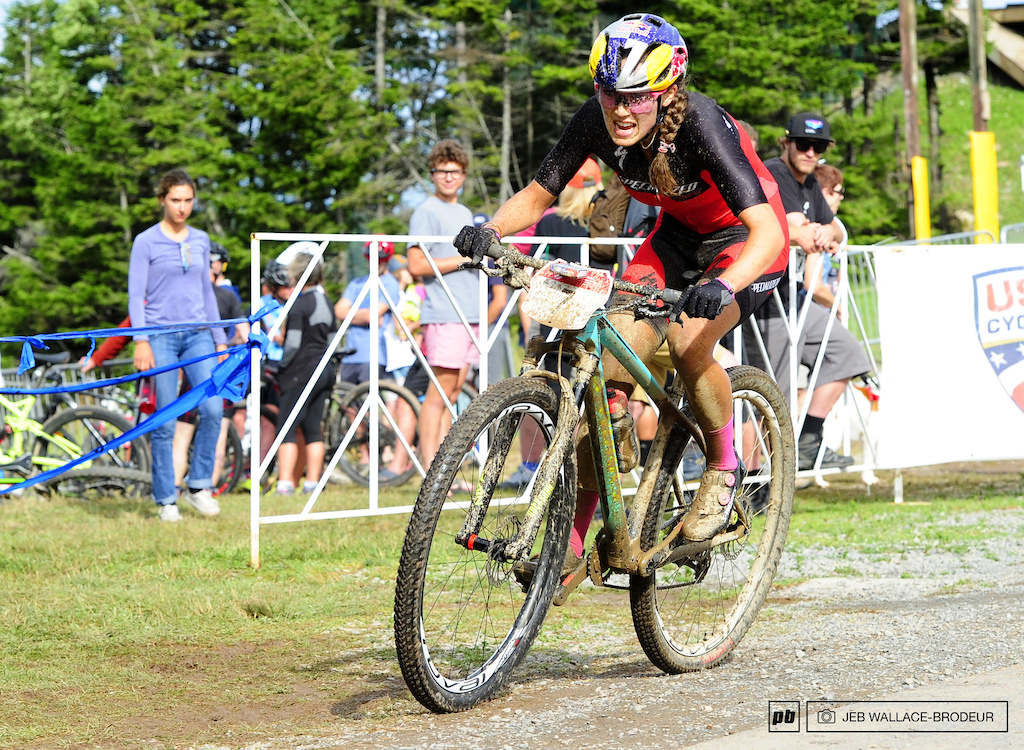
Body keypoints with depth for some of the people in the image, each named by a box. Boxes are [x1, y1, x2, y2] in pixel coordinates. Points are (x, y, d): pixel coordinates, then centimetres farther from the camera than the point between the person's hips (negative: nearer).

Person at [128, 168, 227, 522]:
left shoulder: (201, 240, 13)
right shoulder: (146, 242, -1)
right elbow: (136, 295, -3)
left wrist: (220, 339, 17)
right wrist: (141, 342, -13)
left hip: (197, 335, 4)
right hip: (161, 335, -4)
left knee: (213, 409, -13)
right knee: (165, 422, -3)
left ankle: (198, 486, 1)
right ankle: (166, 500, 6)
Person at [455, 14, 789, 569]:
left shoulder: (699, 124, -34)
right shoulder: (596, 120, -21)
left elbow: (768, 232, -41)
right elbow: (536, 196, -9)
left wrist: (722, 286, -60)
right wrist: (490, 231, -30)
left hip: (746, 239, -5)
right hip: (679, 233, 5)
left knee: (688, 342, -30)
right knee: (614, 359, -13)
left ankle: (723, 467, -1)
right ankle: (574, 533, -5)